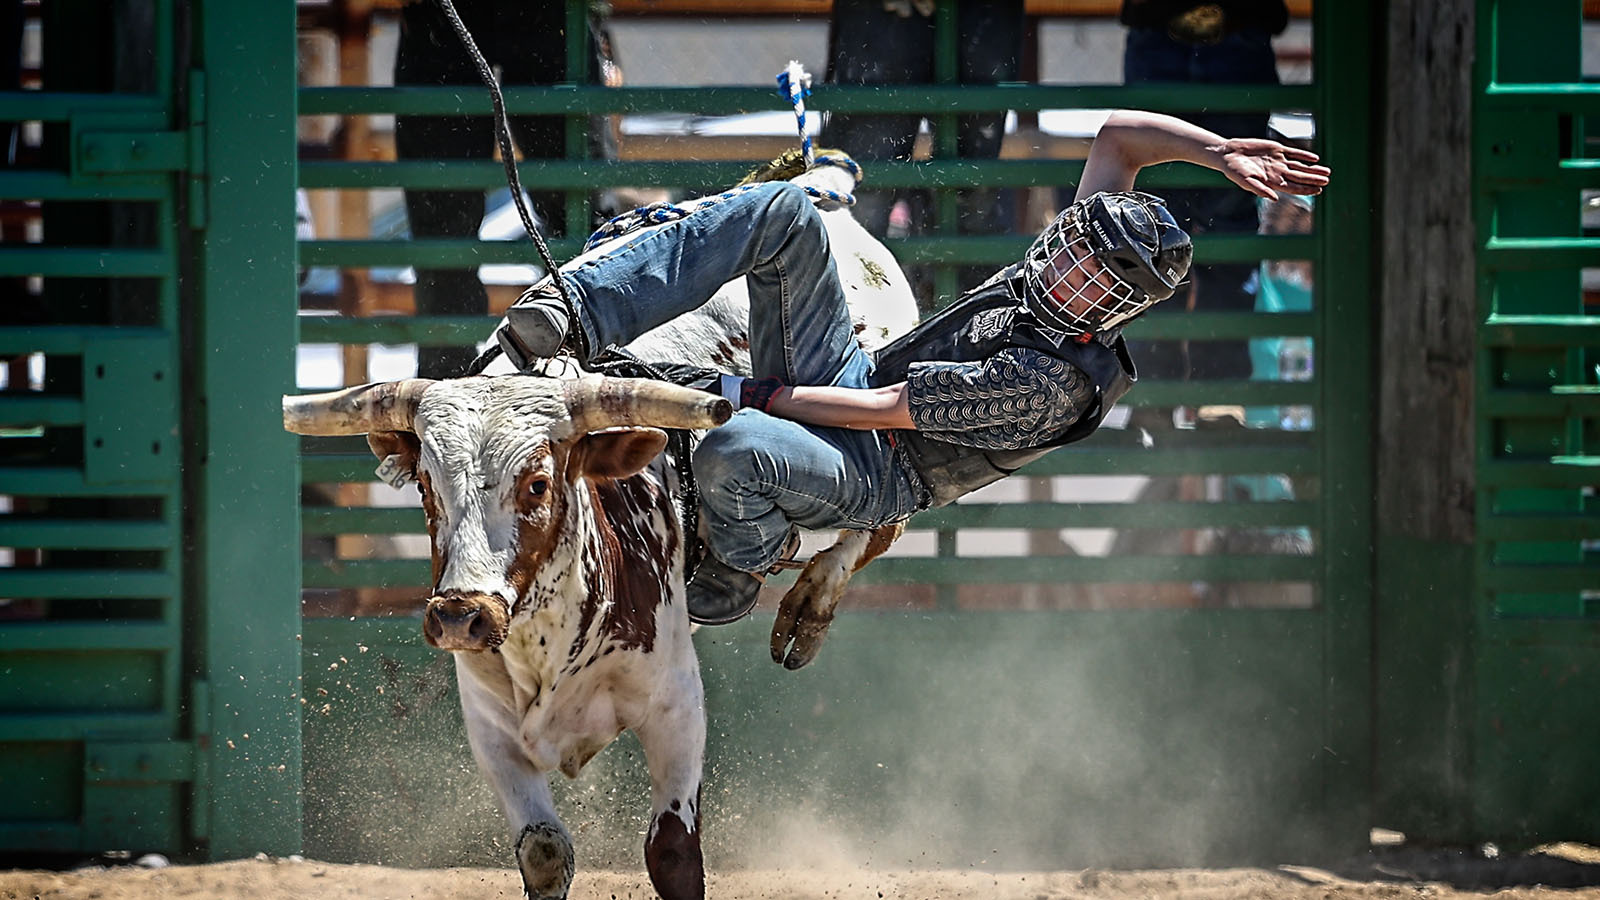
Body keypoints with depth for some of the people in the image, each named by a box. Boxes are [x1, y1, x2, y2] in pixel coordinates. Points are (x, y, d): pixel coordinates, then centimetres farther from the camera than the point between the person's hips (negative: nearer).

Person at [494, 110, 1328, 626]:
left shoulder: (1054, 383, -25)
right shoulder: (1084, 242, 0)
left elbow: (878, 411, -25)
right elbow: (1119, 134, 12)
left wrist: (741, 394, -22)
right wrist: (1221, 152, -2)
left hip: (872, 477, -8)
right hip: (845, 382, 8)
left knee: (732, 451, -42)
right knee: (780, 209, -14)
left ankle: (734, 577, -3)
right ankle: (575, 316, -18)